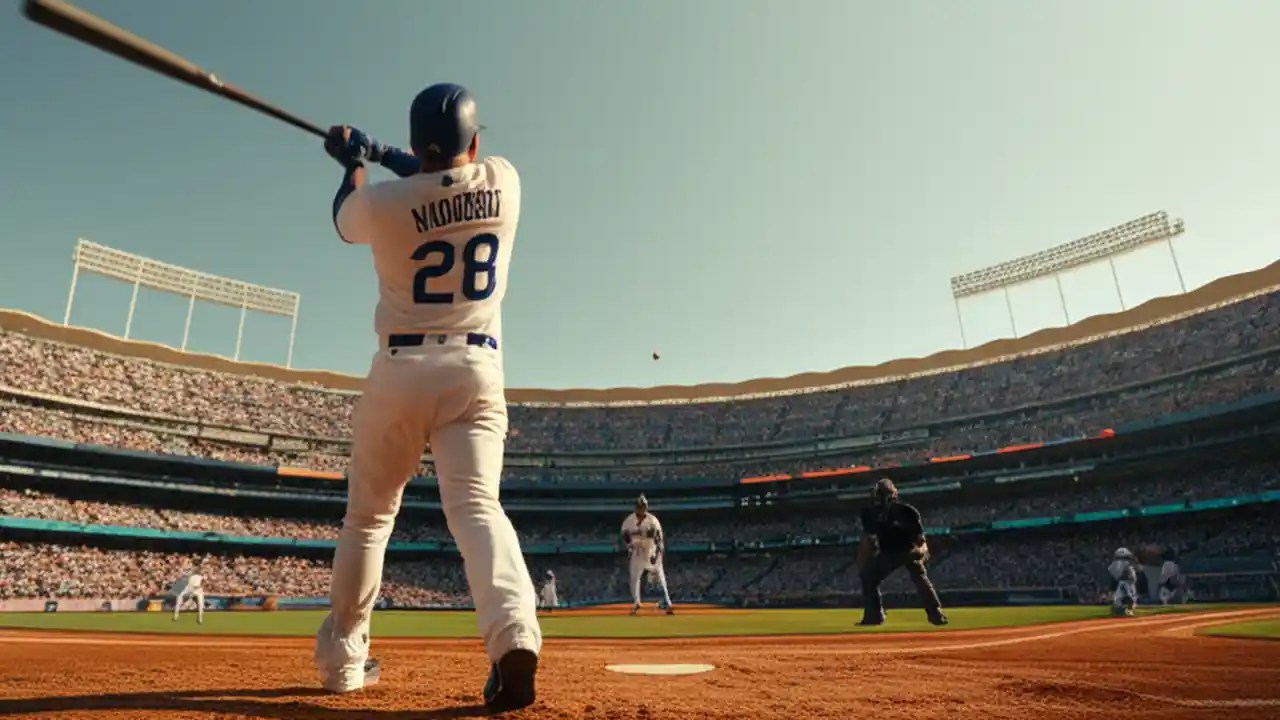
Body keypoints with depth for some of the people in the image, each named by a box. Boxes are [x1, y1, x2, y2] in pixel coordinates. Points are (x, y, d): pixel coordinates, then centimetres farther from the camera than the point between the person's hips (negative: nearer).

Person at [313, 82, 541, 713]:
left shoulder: (383, 202, -4)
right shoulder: (503, 181, 3)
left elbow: (344, 219, 20)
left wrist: (356, 164, 36)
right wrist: (379, 152, 32)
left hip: (400, 370, 0)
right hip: (477, 370, 1)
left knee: (367, 517, 15)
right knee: (476, 505, -10)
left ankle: (341, 656, 28)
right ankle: (514, 633, -33)